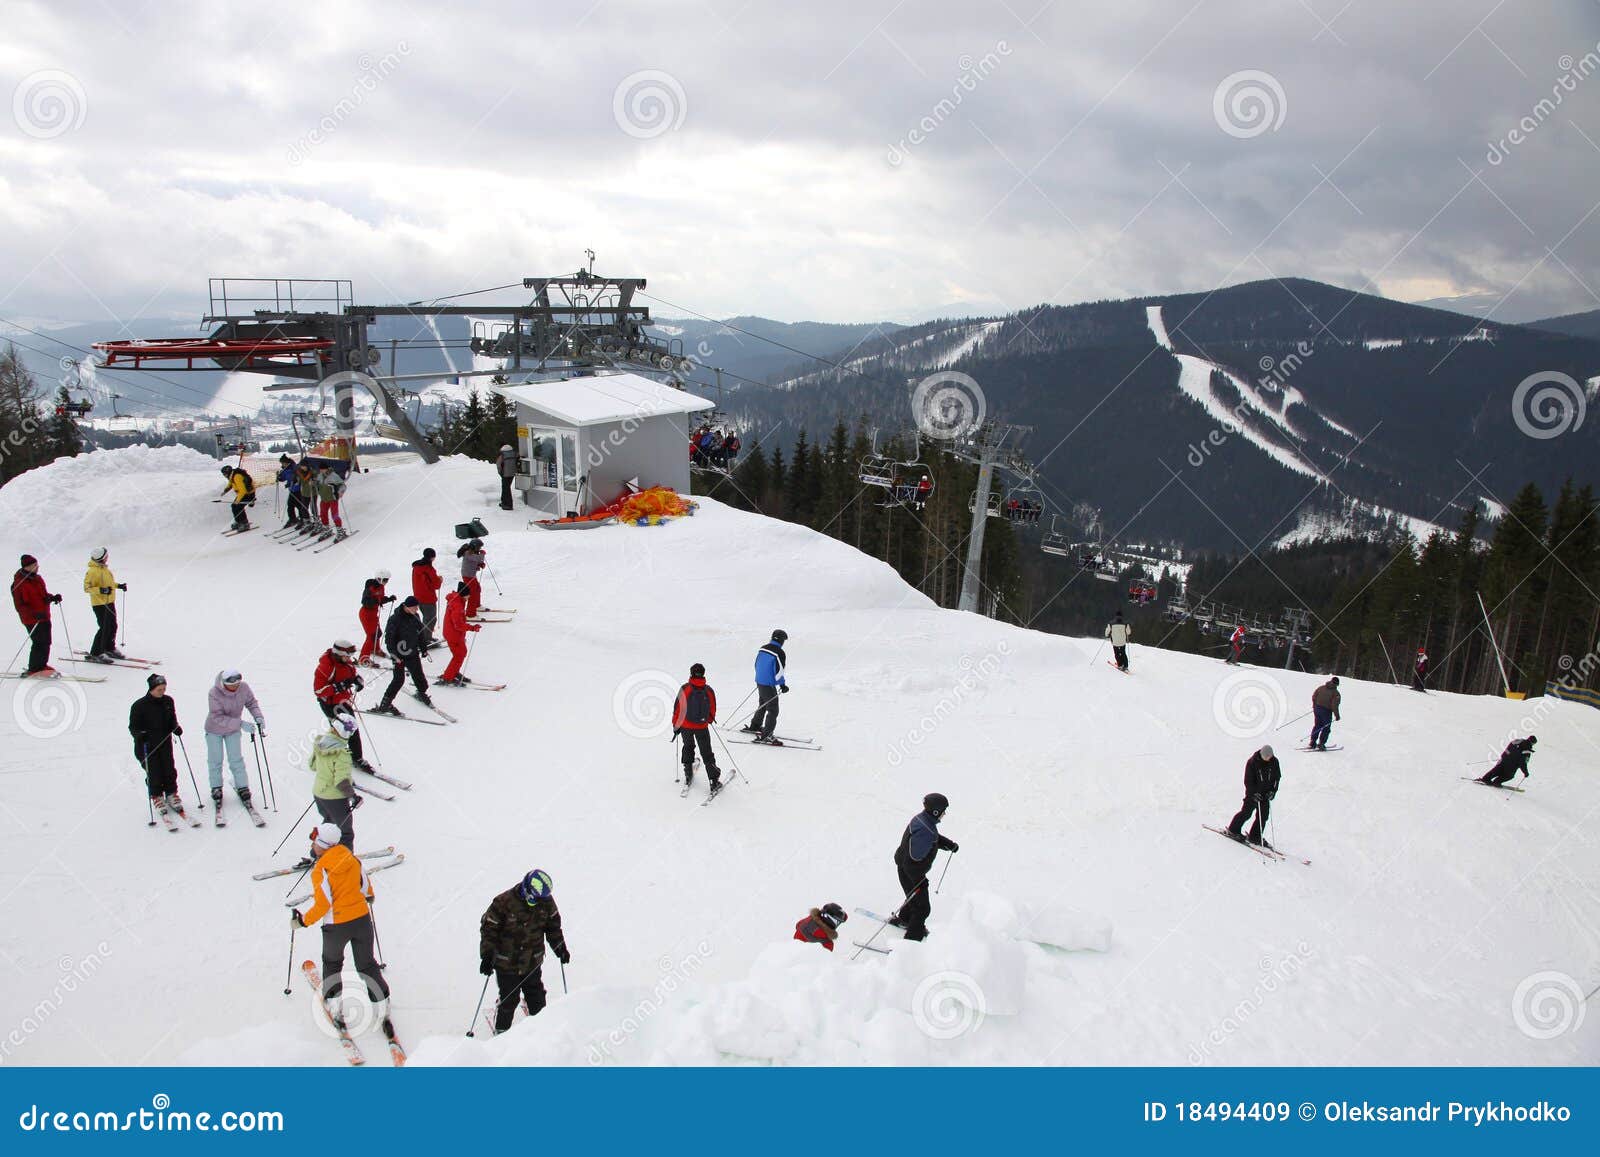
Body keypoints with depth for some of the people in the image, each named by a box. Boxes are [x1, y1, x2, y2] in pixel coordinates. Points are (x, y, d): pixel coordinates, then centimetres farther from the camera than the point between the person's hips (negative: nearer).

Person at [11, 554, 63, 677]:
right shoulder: (19, 584, -16)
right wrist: (34, 614, -29)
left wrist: (52, 597, -2)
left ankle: (41, 665, 30)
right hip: (32, 620, -8)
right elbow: (19, 605, -18)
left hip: (44, 617, 8)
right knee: (39, 643, -8)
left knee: (46, 642, 14)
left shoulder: (38, 578, 8)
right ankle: (33, 669, 3)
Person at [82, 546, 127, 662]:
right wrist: (101, 590, -31)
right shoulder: (92, 571, -20)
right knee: (104, 628, -8)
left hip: (110, 602, 9)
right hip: (99, 604, -9)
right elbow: (87, 588, -20)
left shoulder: (105, 568, 7)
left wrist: (118, 585, 15)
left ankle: (110, 649, 33)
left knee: (113, 626, 16)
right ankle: (95, 654, 1)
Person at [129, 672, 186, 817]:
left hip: (165, 743, 4)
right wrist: (139, 735, -27)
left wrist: (176, 728, -6)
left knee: (169, 770, 4)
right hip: (146, 746, -4)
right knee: (154, 774, 0)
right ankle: (156, 797, 22)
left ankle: (171, 794, 24)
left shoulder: (168, 701, 2)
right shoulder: (139, 705, -13)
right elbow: (133, 726, -7)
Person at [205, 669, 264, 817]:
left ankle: (243, 788, 13)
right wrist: (241, 723, -42)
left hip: (233, 729, 2)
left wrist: (258, 717, -23)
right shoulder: (214, 693, -34)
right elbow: (218, 717, -34)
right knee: (215, 760, 9)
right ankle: (216, 788, 26)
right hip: (214, 730, -2)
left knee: (236, 760, 3)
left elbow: (251, 702, -5)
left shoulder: (244, 688, -24)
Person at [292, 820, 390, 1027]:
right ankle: (383, 1008, 15)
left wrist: (304, 920, -3)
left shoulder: (320, 871, -17)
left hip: (336, 925, -4)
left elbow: (322, 905, -17)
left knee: (332, 963, 24)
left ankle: (335, 1006, 27)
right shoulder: (351, 858, -3)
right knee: (367, 965, 16)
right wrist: (369, 897, 31)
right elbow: (365, 884, 9)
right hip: (362, 918, 4)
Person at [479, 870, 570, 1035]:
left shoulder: (546, 902, -9)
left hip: (533, 964, 4)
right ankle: (501, 1033, 26)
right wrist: (487, 956, -16)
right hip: (507, 964, -4)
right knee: (509, 1001, 5)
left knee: (537, 1001, 11)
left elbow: (553, 926, 9)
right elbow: (488, 928, -13)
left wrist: (560, 948, 7)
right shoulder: (504, 902, -22)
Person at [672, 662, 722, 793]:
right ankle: (714, 781, 1)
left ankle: (688, 775, 28)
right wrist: (710, 719, 26)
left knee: (688, 748, 26)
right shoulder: (708, 690, -8)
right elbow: (713, 709, 4)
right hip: (702, 727, 0)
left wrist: (676, 724, 2)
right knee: (706, 753, 6)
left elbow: (678, 708, -11)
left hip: (686, 726, 0)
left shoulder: (685, 689, -15)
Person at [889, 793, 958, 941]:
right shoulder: (924, 832, -35)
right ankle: (912, 940, 12)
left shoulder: (922, 819, -4)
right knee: (923, 908, 2)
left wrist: (950, 844, 3)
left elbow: (934, 839, 17)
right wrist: (920, 881, -23)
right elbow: (913, 859, -32)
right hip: (910, 872, -10)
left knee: (917, 897, 30)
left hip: (908, 867, 10)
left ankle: (903, 919, 53)